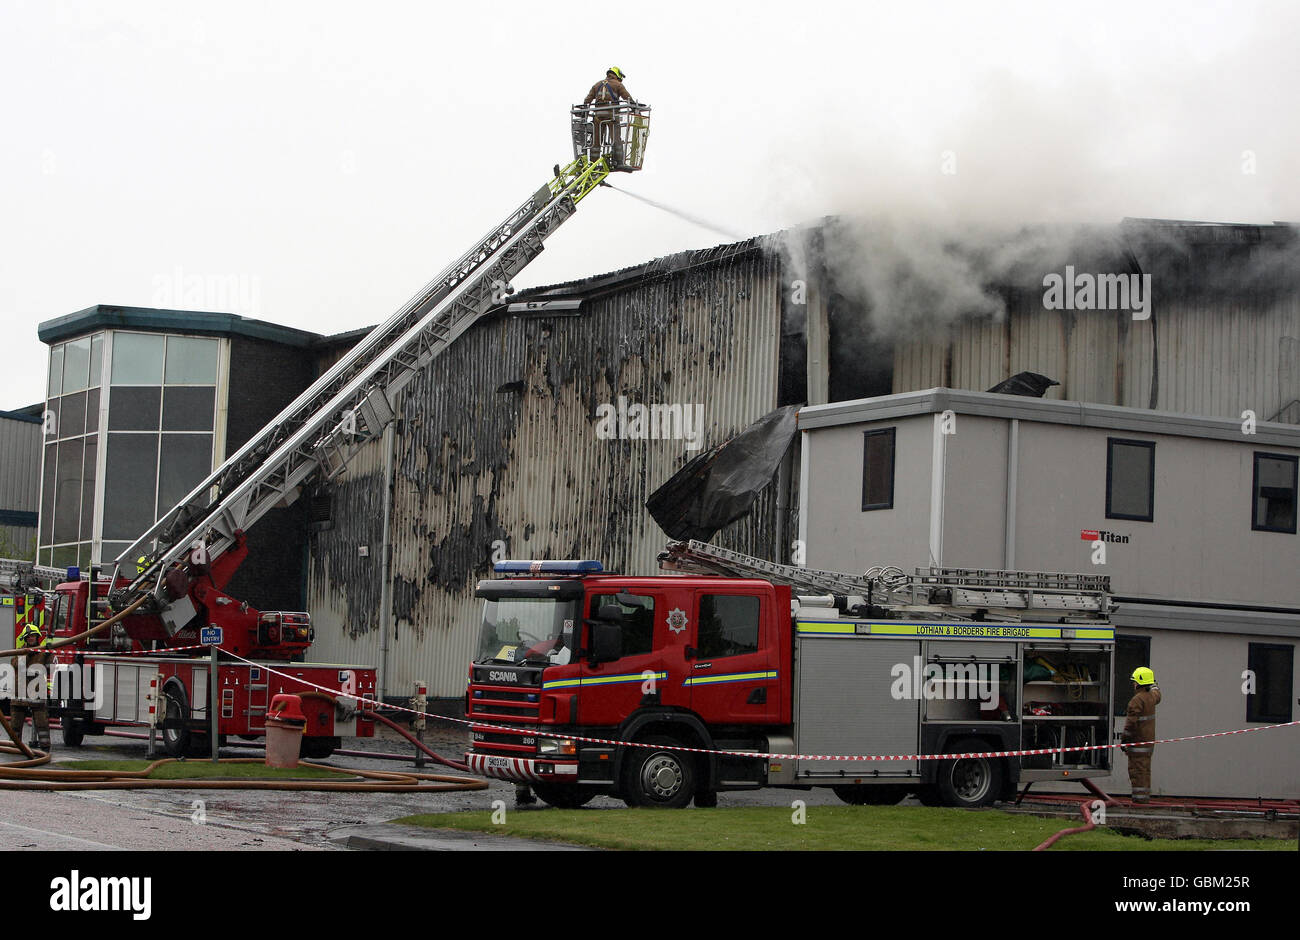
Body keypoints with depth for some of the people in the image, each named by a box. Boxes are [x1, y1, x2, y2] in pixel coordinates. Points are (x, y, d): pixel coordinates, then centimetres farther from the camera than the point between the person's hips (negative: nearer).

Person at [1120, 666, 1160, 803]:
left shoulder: (1137, 700, -18)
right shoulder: (1151, 697, 7)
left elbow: (1132, 723, -20)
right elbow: (1156, 695, 36)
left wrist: (1124, 740, -12)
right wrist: (1154, 685, 56)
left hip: (1138, 741, -9)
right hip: (1149, 740, 9)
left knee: (1137, 769, -7)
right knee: (1145, 769, 13)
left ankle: (1140, 796, -9)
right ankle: (1146, 795, 16)